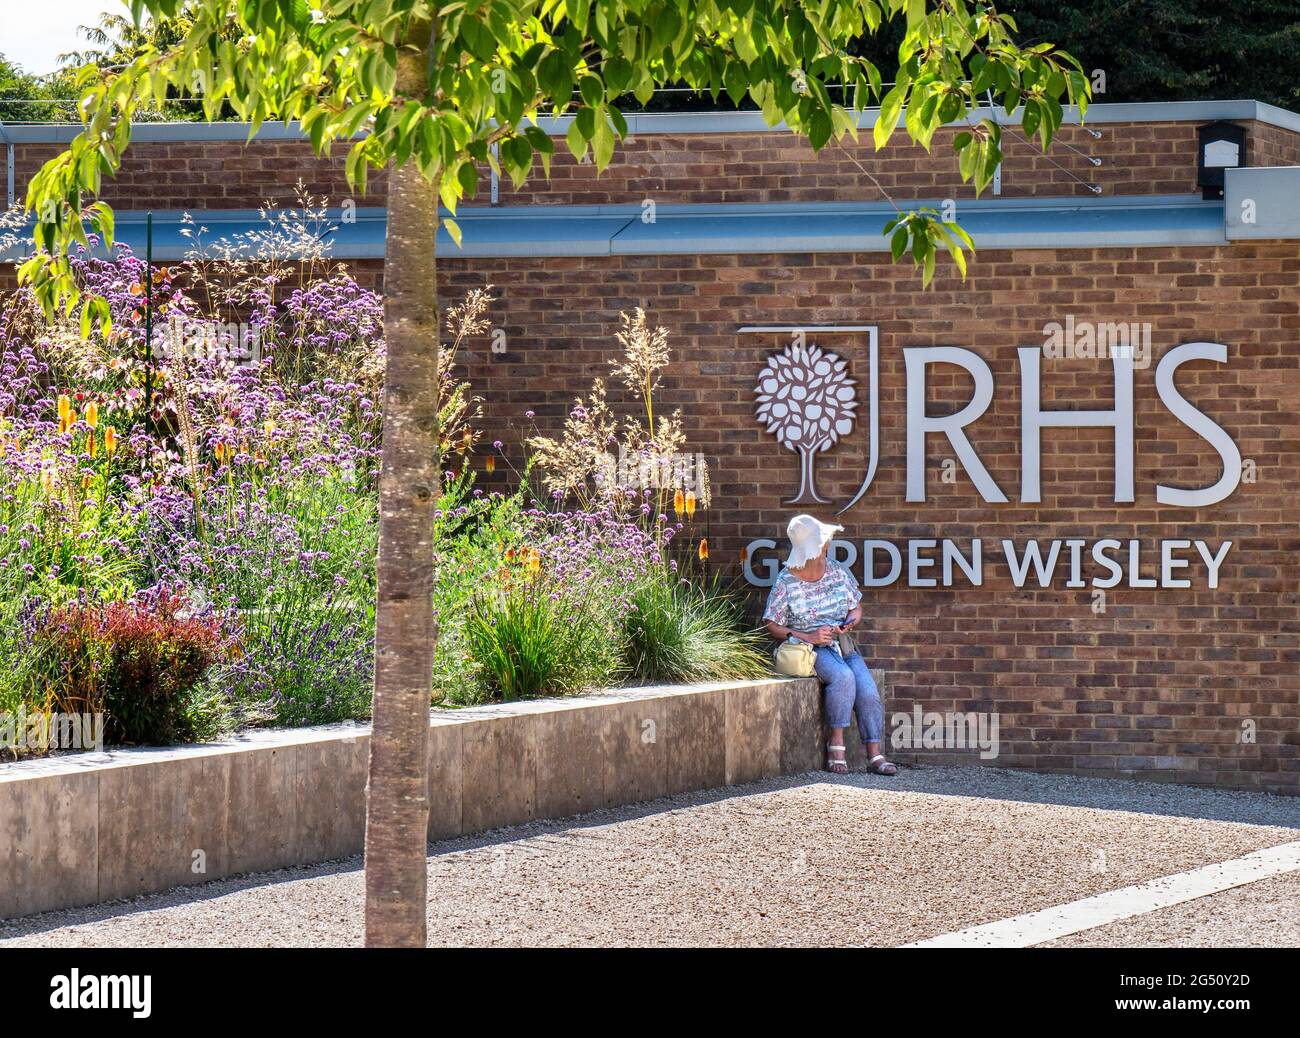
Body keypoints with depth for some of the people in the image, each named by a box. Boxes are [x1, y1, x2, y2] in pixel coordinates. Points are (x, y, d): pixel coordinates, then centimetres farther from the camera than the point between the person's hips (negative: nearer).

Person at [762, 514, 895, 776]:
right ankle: (836, 742, -24)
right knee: (843, 676, -35)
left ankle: (875, 756, -21)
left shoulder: (838, 573, 9)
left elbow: (857, 608, 20)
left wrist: (851, 621, -4)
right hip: (810, 648, -4)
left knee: (867, 689, -22)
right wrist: (808, 636, -15)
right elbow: (773, 627, -2)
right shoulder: (786, 583, -4)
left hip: (842, 645, 4)